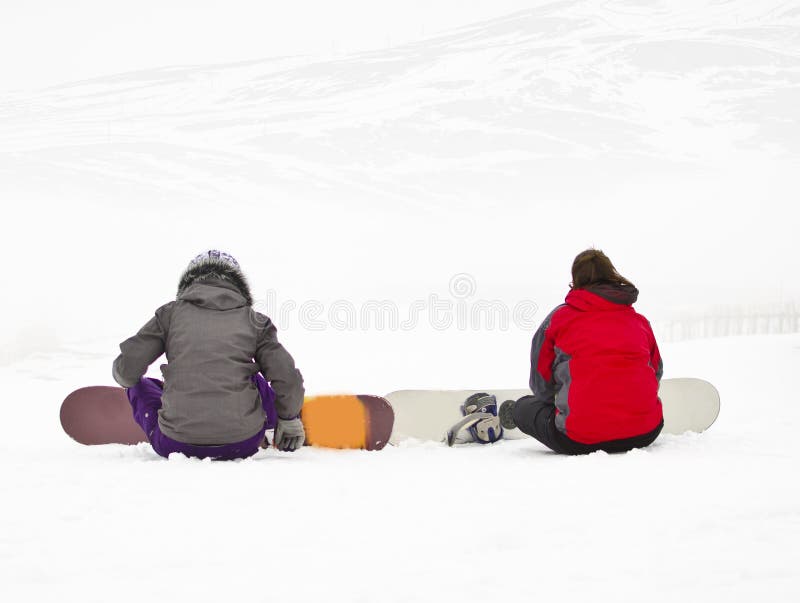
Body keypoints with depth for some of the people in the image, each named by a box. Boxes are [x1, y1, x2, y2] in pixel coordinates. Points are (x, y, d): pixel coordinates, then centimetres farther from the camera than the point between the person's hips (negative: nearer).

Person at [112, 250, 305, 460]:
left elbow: (126, 373, 4)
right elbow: (287, 379, 3)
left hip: (176, 444, -1)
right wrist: (290, 421, 21)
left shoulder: (171, 312, 6)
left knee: (139, 386, 25)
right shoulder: (253, 319, 5)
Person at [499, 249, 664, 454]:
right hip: (646, 434, -1)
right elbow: (656, 373, 23)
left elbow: (541, 384, 12)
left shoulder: (559, 317, 6)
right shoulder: (640, 321, 12)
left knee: (524, 406, 29)